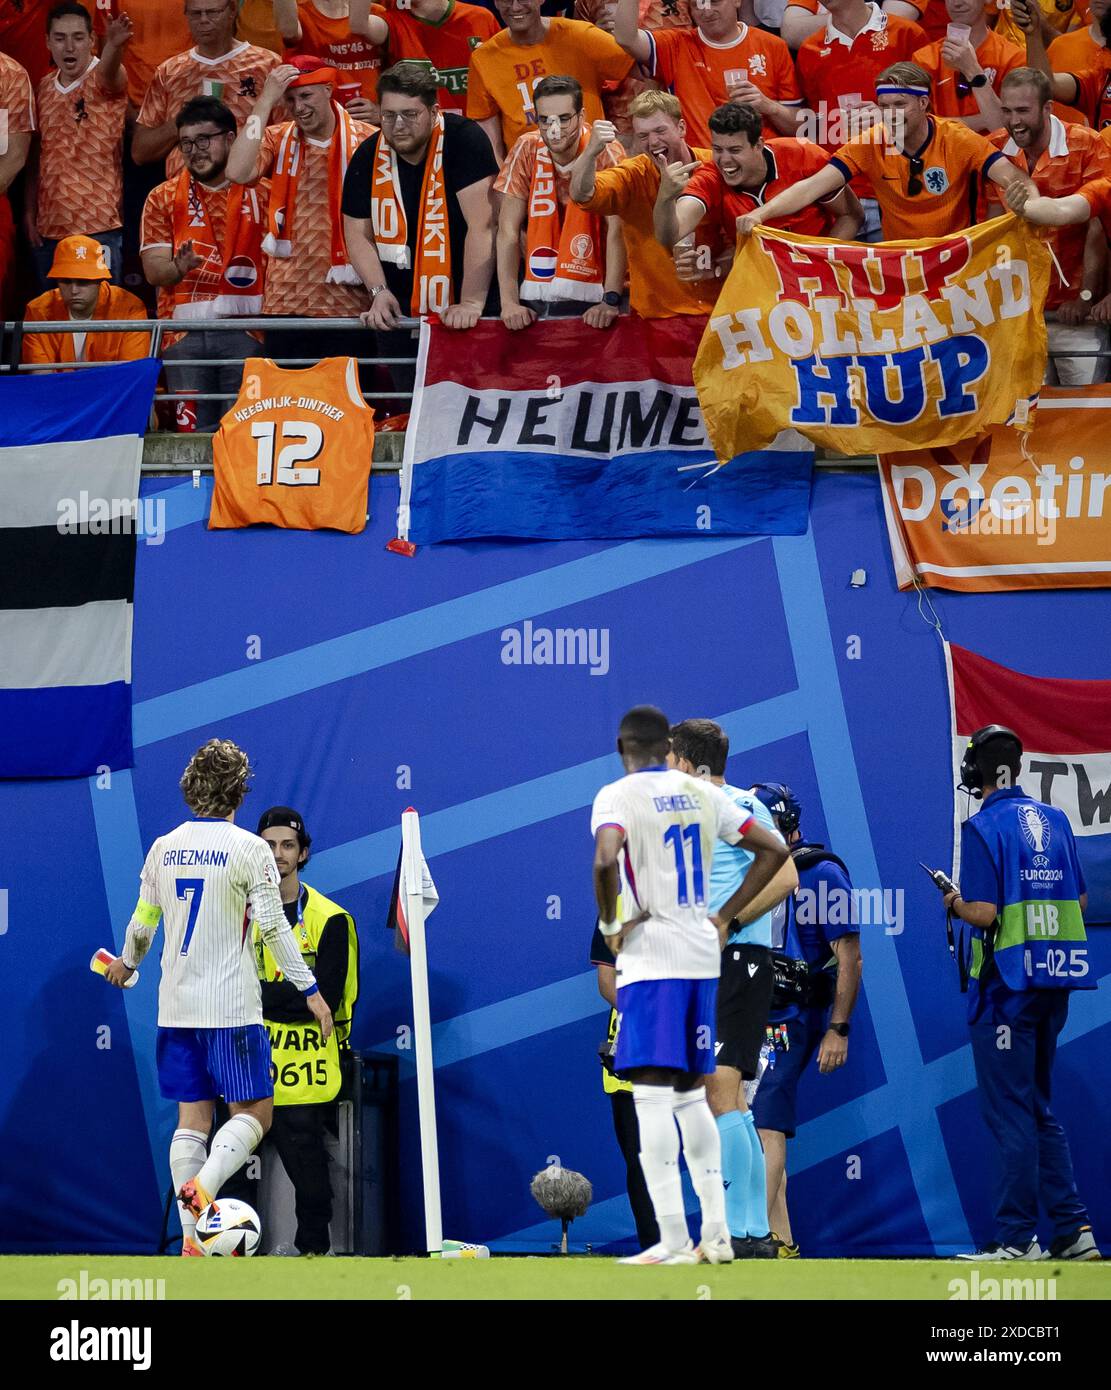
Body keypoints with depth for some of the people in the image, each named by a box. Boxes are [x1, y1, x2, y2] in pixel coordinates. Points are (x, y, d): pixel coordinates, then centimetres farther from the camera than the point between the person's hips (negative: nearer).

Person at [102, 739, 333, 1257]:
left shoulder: (163, 848, 7)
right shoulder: (249, 849, -7)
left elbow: (142, 922, 16)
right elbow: (272, 927, -10)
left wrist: (127, 964, 36)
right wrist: (311, 990, -4)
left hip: (176, 1006, 5)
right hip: (231, 1006, -5)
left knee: (192, 1120, 8)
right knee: (254, 1114, 0)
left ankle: (192, 1239, 2)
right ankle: (203, 1188, -26)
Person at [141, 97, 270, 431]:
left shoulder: (261, 193, 7)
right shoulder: (163, 198, 11)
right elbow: (153, 270, 3)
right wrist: (179, 267, -20)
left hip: (244, 327, -1)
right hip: (184, 332, 1)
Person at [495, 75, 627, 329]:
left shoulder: (605, 152, -8)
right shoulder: (526, 150, -1)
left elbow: (616, 231, -12)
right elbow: (508, 231, -1)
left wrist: (610, 300, -22)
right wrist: (509, 302, -10)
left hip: (590, 298, -2)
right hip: (536, 298, 2)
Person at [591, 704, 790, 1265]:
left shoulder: (617, 796, -7)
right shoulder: (702, 794, 12)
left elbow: (605, 860, -26)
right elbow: (773, 849, 13)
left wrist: (609, 924, -10)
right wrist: (726, 916, 14)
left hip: (650, 956, -6)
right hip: (702, 953, 6)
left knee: (651, 1094, -7)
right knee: (691, 1094, 15)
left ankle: (672, 1241, -12)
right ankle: (716, 1234, 13)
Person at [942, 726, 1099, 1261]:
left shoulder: (984, 827, -11)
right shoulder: (1054, 820, 10)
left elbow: (984, 913, -17)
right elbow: (1080, 901, 13)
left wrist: (955, 903, 2)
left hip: (1007, 981, -7)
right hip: (1054, 982, 7)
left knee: (1009, 1111, -3)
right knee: (1039, 1109, 14)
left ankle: (1017, 1237, -4)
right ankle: (1073, 1231, 8)